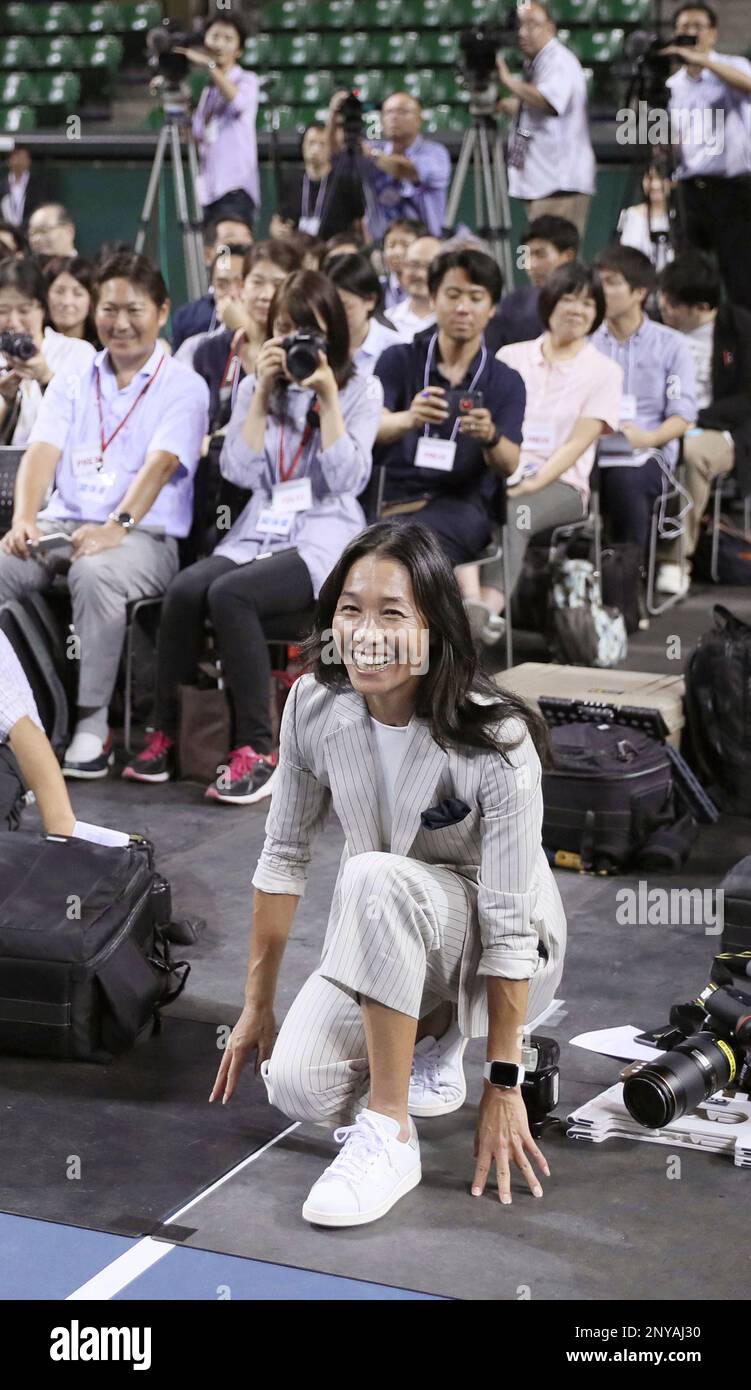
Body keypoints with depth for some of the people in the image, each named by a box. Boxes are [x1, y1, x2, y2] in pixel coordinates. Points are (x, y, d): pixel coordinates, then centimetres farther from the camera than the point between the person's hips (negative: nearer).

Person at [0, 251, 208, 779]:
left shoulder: (183, 387, 5)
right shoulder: (71, 382, 19)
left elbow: (161, 463, -11)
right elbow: (43, 451, 5)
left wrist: (118, 525, -28)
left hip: (145, 534, -4)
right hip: (63, 522, 4)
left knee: (96, 573, -38)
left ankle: (93, 722, -27)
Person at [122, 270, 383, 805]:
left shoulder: (361, 390, 3)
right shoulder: (255, 386, 12)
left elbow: (347, 479, -9)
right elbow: (240, 471, 0)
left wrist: (327, 396, -12)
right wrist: (264, 393, -6)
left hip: (324, 535, -4)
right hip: (259, 530, 4)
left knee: (229, 594, -32)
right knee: (184, 590, -27)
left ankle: (258, 749, -27)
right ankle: (167, 732, -14)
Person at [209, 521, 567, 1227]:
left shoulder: (496, 739, -28)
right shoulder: (313, 705, -14)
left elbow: (509, 923, -25)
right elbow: (284, 856, -2)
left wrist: (503, 1085, -23)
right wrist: (257, 1006, 2)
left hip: (487, 948, -4)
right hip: (385, 947, 5)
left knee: (376, 877, -36)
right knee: (299, 1086, -21)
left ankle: (390, 1134, -24)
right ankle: (431, 1038, 13)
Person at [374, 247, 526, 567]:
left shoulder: (506, 382, 12)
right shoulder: (397, 361, 10)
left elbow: (509, 465, -3)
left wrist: (490, 436, -28)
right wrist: (408, 419, -33)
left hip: (460, 502, 0)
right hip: (391, 495, 1)